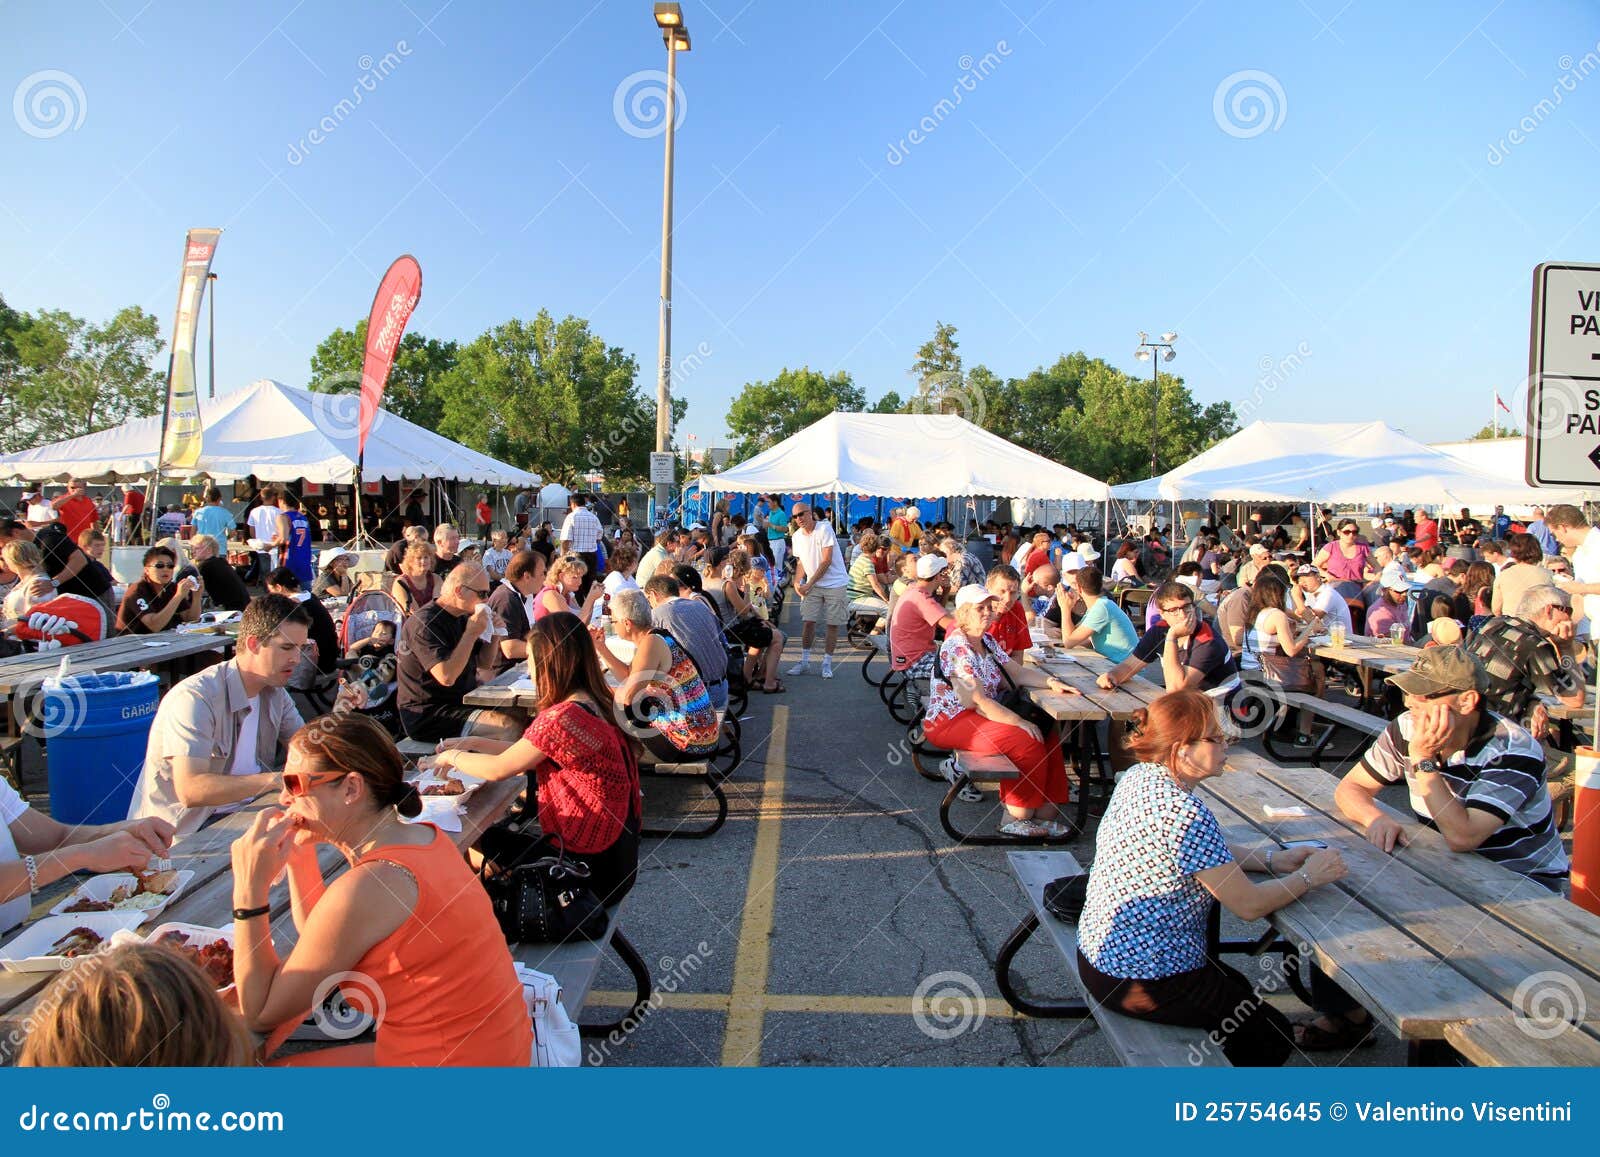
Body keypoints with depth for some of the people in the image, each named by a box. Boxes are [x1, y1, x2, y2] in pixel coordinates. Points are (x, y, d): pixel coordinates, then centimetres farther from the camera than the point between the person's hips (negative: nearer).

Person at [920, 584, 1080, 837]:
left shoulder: (987, 642, 11)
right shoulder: (956, 648, -19)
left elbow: (1017, 672, 15)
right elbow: (977, 702, -24)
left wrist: (1051, 682, -3)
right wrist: (1020, 722, -23)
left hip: (981, 716, 10)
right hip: (949, 723, -9)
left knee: (1047, 734, -5)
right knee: (1027, 740, -22)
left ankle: (1046, 812, -3)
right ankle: (1016, 819, -10)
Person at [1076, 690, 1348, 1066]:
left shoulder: (1138, 777, -1)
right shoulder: (1185, 812, -29)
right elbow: (1249, 905, -19)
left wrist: (1270, 859, 5)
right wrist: (1308, 877, -4)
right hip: (1142, 979, -9)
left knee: (1239, 990, 29)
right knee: (1273, 1038, 13)